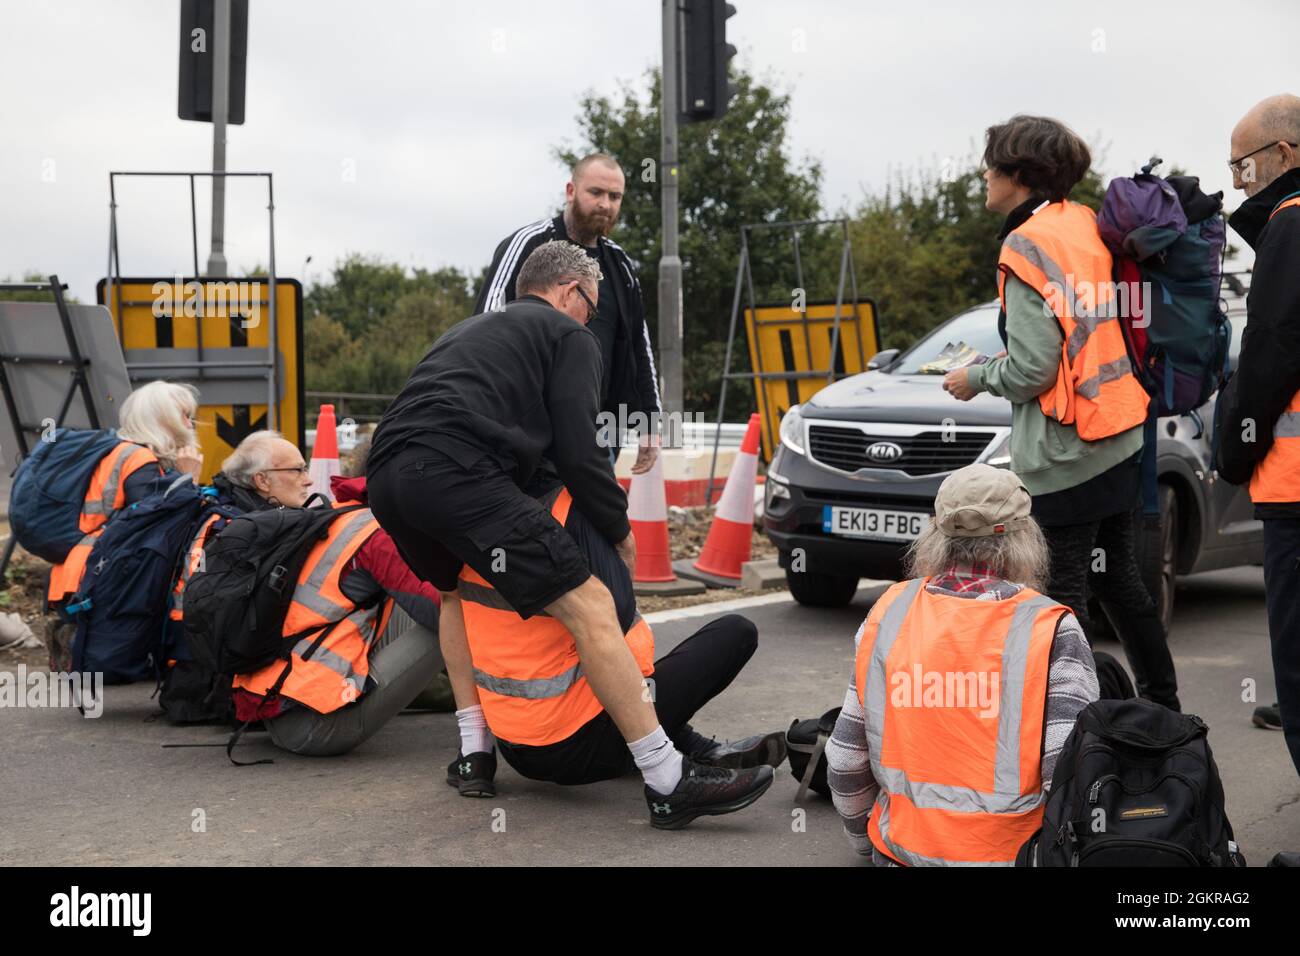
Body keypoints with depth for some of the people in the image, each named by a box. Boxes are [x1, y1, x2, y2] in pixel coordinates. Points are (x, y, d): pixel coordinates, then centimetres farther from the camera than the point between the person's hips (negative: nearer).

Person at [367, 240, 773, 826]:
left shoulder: (469, 331, 36)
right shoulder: (568, 336, 15)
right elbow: (577, 450, 4)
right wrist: (619, 530, 17)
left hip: (385, 475, 8)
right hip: (458, 474, -8)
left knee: (456, 589, 35)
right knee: (590, 607, -8)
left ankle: (474, 752, 28)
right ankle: (670, 781, -12)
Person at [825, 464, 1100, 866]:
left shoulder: (889, 611, -1)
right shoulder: (1053, 632, -12)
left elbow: (846, 760, 3)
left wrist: (865, 839, 20)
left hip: (901, 847, 5)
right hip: (1010, 850, -5)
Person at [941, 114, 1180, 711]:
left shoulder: (1029, 245, -14)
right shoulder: (1090, 226, 11)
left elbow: (1032, 368, -18)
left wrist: (977, 379, -1)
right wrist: (1004, 361, 17)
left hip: (1063, 455, -9)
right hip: (1122, 438, 9)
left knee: (1063, 590, -2)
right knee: (1119, 577, 20)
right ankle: (1162, 702, 30)